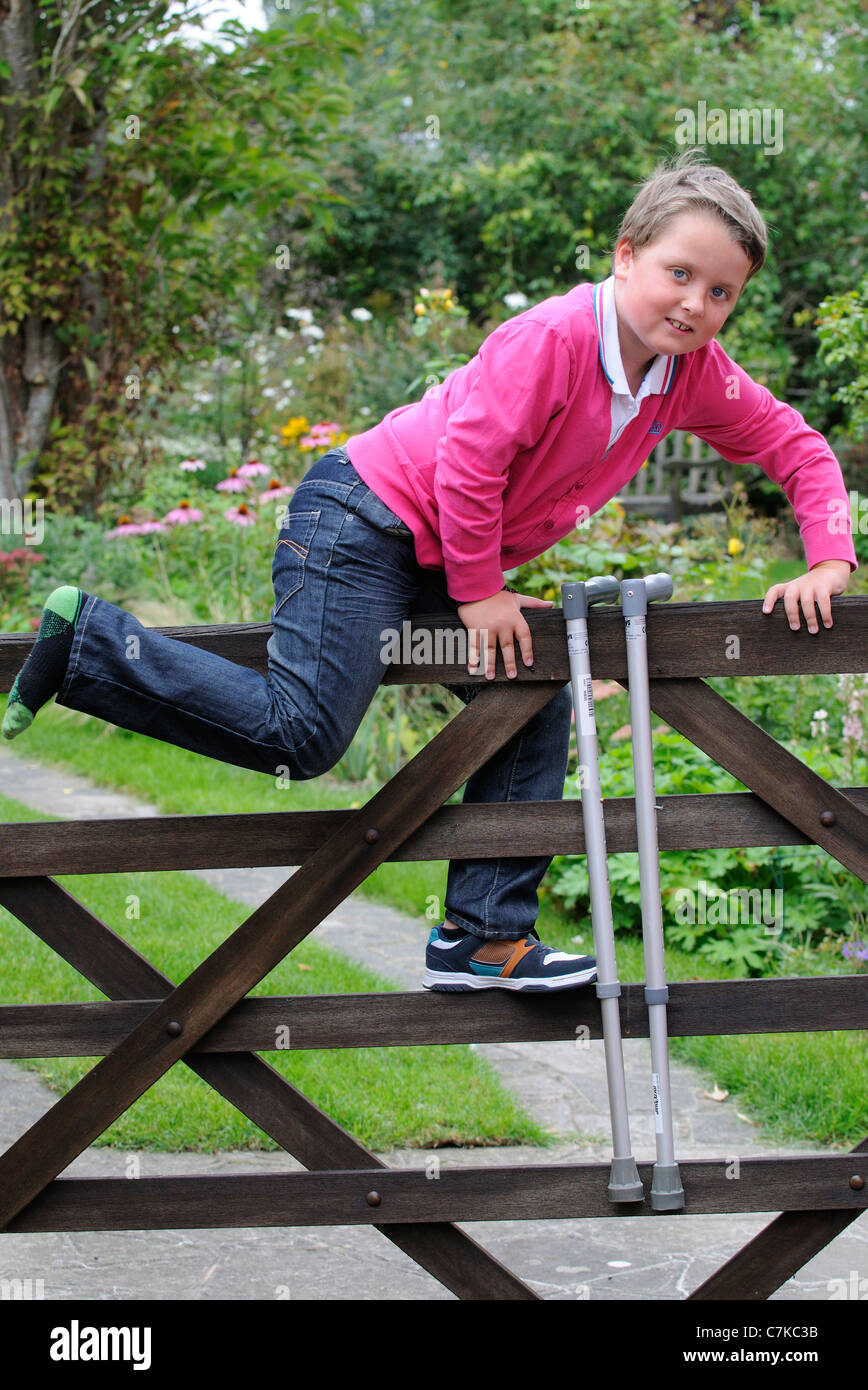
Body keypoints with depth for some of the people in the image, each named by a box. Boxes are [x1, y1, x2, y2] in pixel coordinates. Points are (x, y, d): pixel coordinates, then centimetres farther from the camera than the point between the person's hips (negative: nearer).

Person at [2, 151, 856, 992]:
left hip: (440, 559, 9)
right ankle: (84, 642, -8)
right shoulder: (552, 338, -25)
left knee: (536, 705, 6)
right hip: (362, 521, -9)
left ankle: (482, 938, 10)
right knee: (302, 732, -19)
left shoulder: (695, 373, 0)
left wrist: (827, 562, -7)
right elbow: (469, 459, -24)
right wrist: (480, 592, -15)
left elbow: (796, 447, 7)